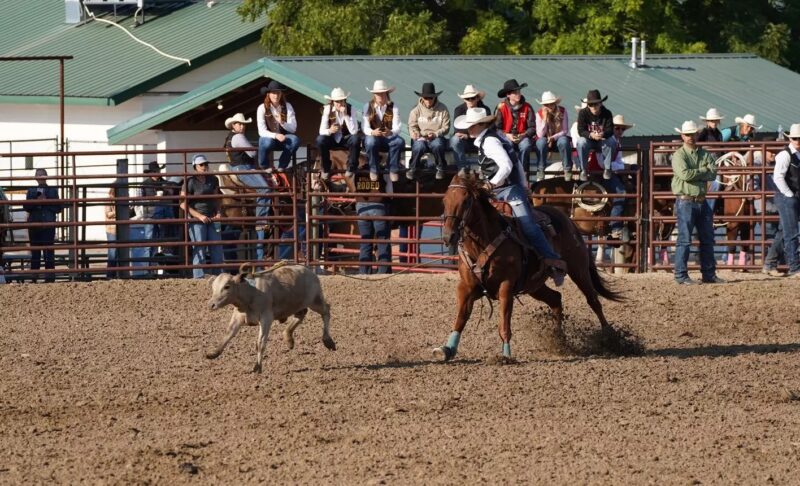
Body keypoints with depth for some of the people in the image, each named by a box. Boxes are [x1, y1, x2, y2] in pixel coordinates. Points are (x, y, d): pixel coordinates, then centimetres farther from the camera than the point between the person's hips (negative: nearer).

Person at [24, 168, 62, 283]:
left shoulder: (53, 190, 6)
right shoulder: (31, 191, 12)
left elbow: (58, 208, 2)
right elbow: (26, 207, 5)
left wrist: (46, 202, -10)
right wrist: (36, 201, -12)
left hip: (48, 224, -2)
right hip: (34, 223, 2)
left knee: (49, 252, -6)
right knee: (35, 252, 5)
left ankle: (50, 277, -4)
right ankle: (33, 278, 9)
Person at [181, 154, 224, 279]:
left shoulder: (213, 180, 6)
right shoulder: (190, 182, -10)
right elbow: (183, 204, -11)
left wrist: (218, 212, 1)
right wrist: (199, 216, -17)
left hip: (212, 219, 6)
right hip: (197, 221, -6)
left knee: (217, 250, 7)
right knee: (199, 250, -6)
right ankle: (199, 278, -2)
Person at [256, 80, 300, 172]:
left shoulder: (287, 106, -3)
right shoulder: (262, 108, -10)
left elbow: (293, 128, -10)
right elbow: (262, 131, -16)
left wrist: (282, 123, -30)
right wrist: (275, 135, -34)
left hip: (283, 138, 2)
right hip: (268, 137, -2)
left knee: (295, 140, -30)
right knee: (267, 142, -38)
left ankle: (282, 166, -7)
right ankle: (265, 166, -6)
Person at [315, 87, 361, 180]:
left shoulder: (350, 109, -16)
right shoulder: (328, 109, -13)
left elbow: (354, 131, -26)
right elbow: (322, 131, -15)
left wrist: (345, 115, -33)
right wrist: (329, 131, -38)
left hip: (346, 139, -1)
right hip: (332, 139, 1)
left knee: (356, 139, -34)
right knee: (320, 140, -30)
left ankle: (351, 168, -13)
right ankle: (326, 169, -9)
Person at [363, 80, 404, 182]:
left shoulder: (393, 107, -2)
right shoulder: (368, 107, -2)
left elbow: (397, 127, -12)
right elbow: (365, 127, -9)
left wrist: (391, 132, -37)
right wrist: (373, 132, -33)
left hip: (389, 137, 1)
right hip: (373, 136, -1)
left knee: (399, 142, -32)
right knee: (371, 142, -36)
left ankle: (393, 170, -15)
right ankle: (373, 170, -16)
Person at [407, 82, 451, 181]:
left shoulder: (442, 109, 3)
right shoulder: (416, 110, 5)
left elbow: (446, 128, 1)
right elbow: (412, 126, 6)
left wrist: (435, 134, -18)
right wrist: (415, 134, -18)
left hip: (436, 138, 0)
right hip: (421, 138, 0)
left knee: (437, 145, -37)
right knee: (419, 146, -35)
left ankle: (440, 168, -10)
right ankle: (412, 168, -8)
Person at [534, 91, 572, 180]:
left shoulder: (562, 112, -10)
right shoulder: (540, 114, -10)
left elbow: (565, 131, -10)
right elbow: (540, 135, -17)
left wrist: (553, 138, -26)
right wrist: (545, 119, -26)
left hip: (559, 138, 0)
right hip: (546, 140, 0)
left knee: (564, 141, -34)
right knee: (541, 142, -34)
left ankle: (567, 170, -25)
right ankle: (540, 171, -26)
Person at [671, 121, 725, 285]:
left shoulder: (704, 154, 11)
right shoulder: (679, 155, -5)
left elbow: (713, 173, -2)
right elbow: (685, 174, -20)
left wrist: (695, 174, -13)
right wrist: (703, 170, -8)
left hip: (701, 201, 6)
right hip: (685, 201, -6)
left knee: (707, 239, 10)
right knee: (684, 239, -6)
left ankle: (709, 274, 17)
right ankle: (681, 275, -3)